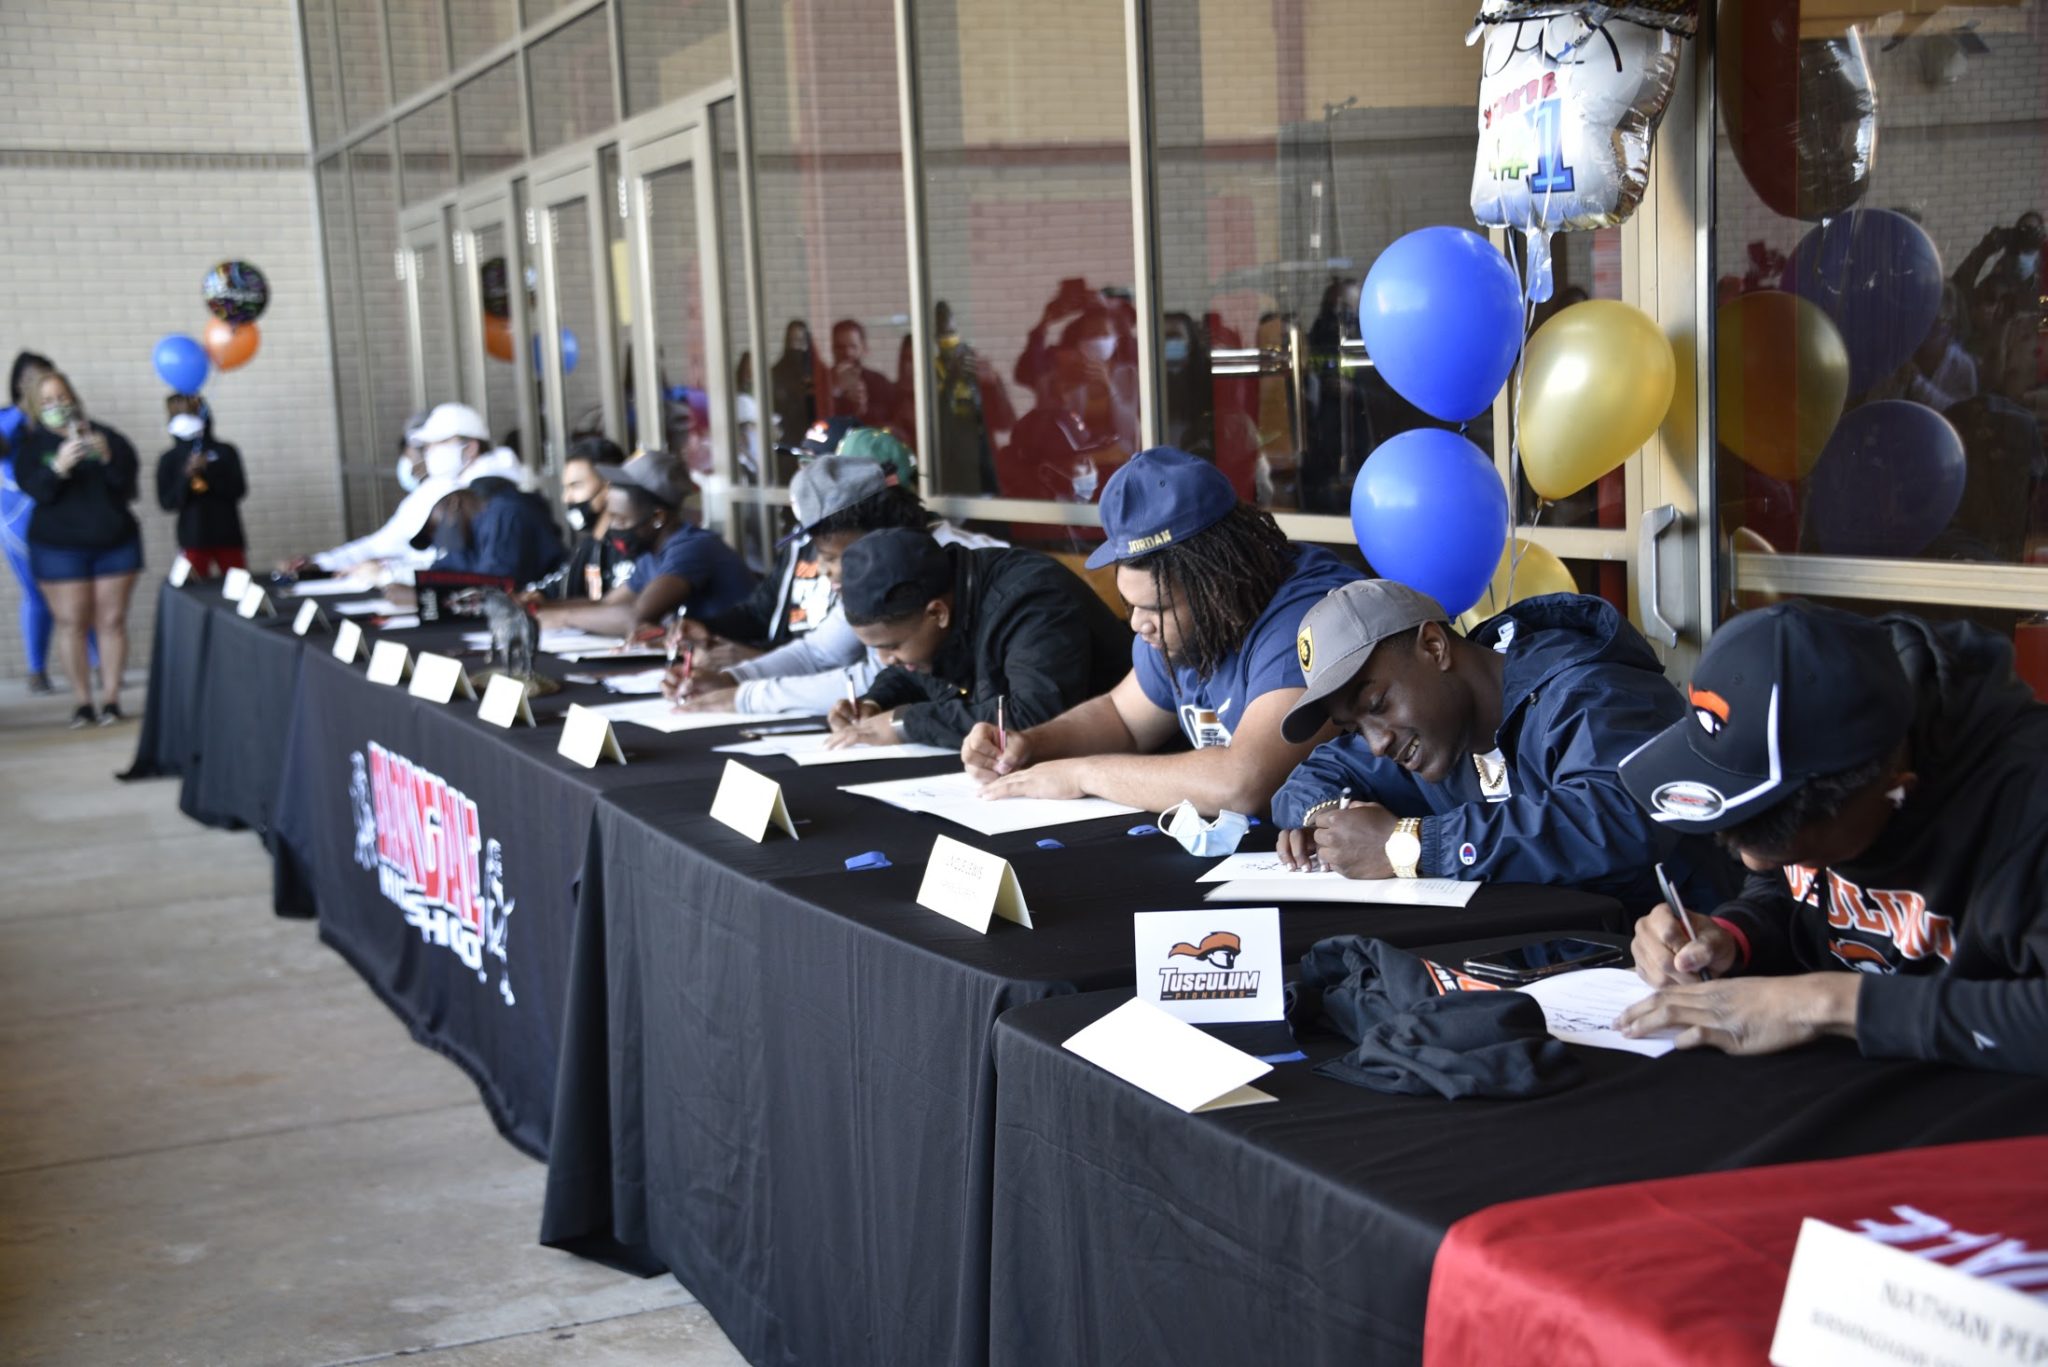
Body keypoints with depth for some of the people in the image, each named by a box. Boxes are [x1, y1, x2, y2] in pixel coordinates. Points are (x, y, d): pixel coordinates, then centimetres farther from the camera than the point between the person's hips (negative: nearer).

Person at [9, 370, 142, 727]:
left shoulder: (103, 435, 5)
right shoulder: (31, 443, 4)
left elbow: (128, 477, -6)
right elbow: (34, 489, -12)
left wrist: (108, 456, -25)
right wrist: (59, 466, -30)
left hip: (115, 543, 1)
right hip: (59, 547, -1)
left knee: (112, 621, -2)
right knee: (72, 623, -5)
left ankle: (111, 699, 4)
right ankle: (83, 702, 1)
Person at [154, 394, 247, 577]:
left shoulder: (225, 452, 2)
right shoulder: (169, 460, 4)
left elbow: (238, 490, -5)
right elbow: (167, 503, -2)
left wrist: (209, 471, -17)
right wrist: (187, 476, -17)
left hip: (228, 536, 0)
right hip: (193, 539, 0)